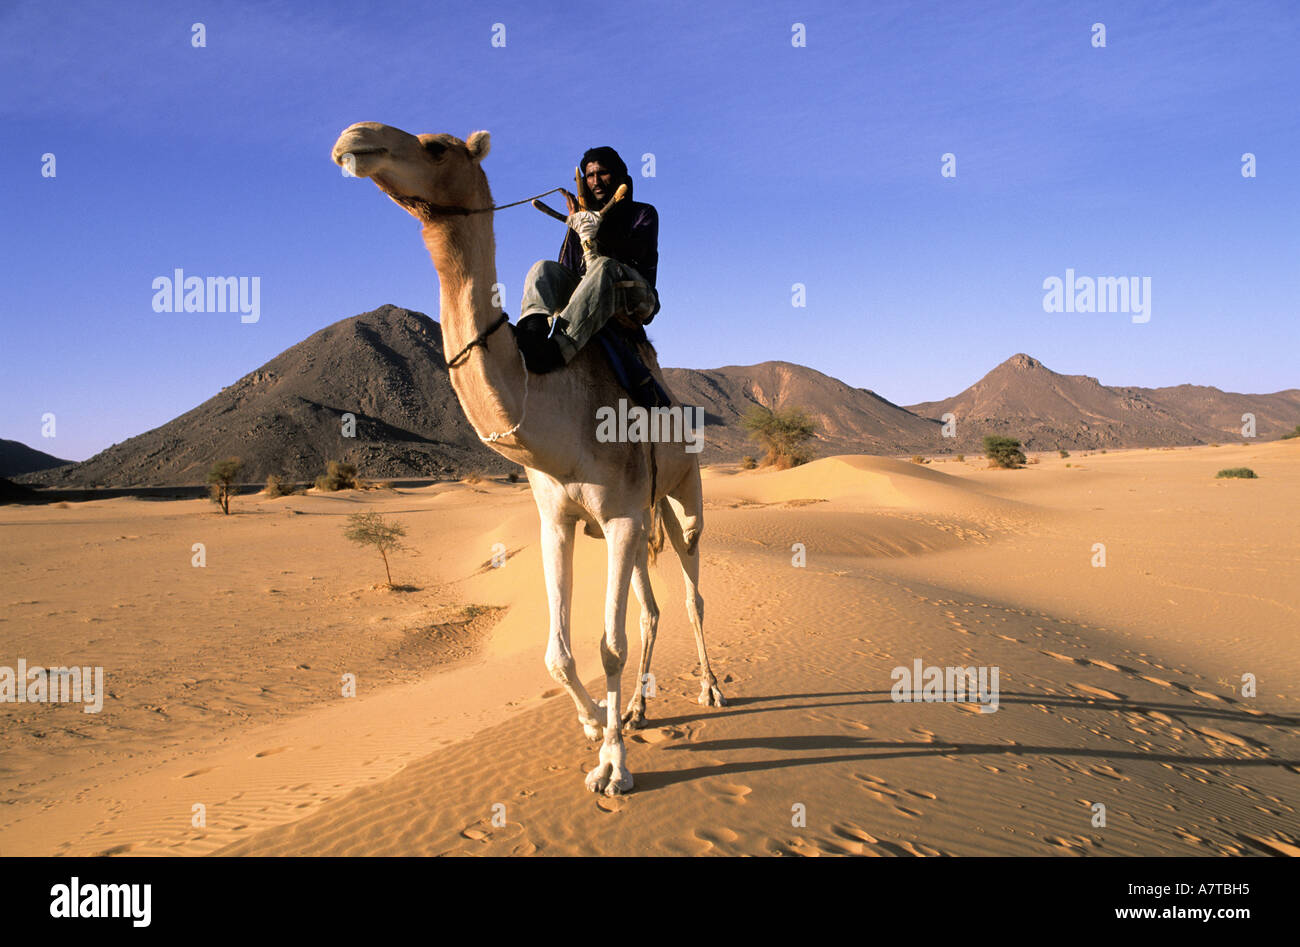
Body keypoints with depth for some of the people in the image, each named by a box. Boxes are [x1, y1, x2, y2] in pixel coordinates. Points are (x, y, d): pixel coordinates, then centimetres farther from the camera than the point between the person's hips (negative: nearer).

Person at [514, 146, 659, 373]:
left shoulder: (643, 213, 16)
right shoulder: (583, 216, 28)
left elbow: (637, 250, -8)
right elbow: (567, 268, 19)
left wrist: (597, 229, -23)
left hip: (633, 298, -4)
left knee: (604, 266, -36)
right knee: (544, 267, -20)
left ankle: (560, 346, -62)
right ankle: (532, 329, -55)